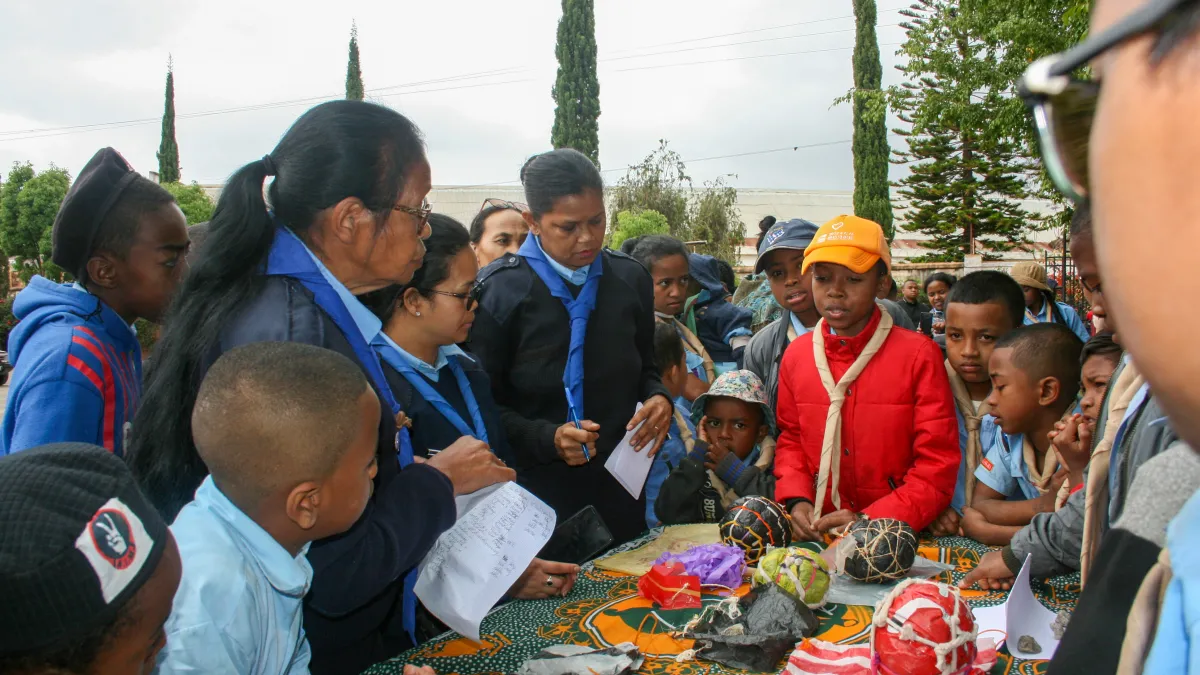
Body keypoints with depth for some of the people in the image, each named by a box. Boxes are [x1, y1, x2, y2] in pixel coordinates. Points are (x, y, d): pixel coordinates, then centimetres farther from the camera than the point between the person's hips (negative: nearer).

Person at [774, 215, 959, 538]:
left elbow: (938, 465, -4)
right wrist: (797, 500, -1)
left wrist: (870, 522, -14)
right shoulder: (796, 355, 7)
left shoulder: (919, 354, -3)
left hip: (898, 535, -2)